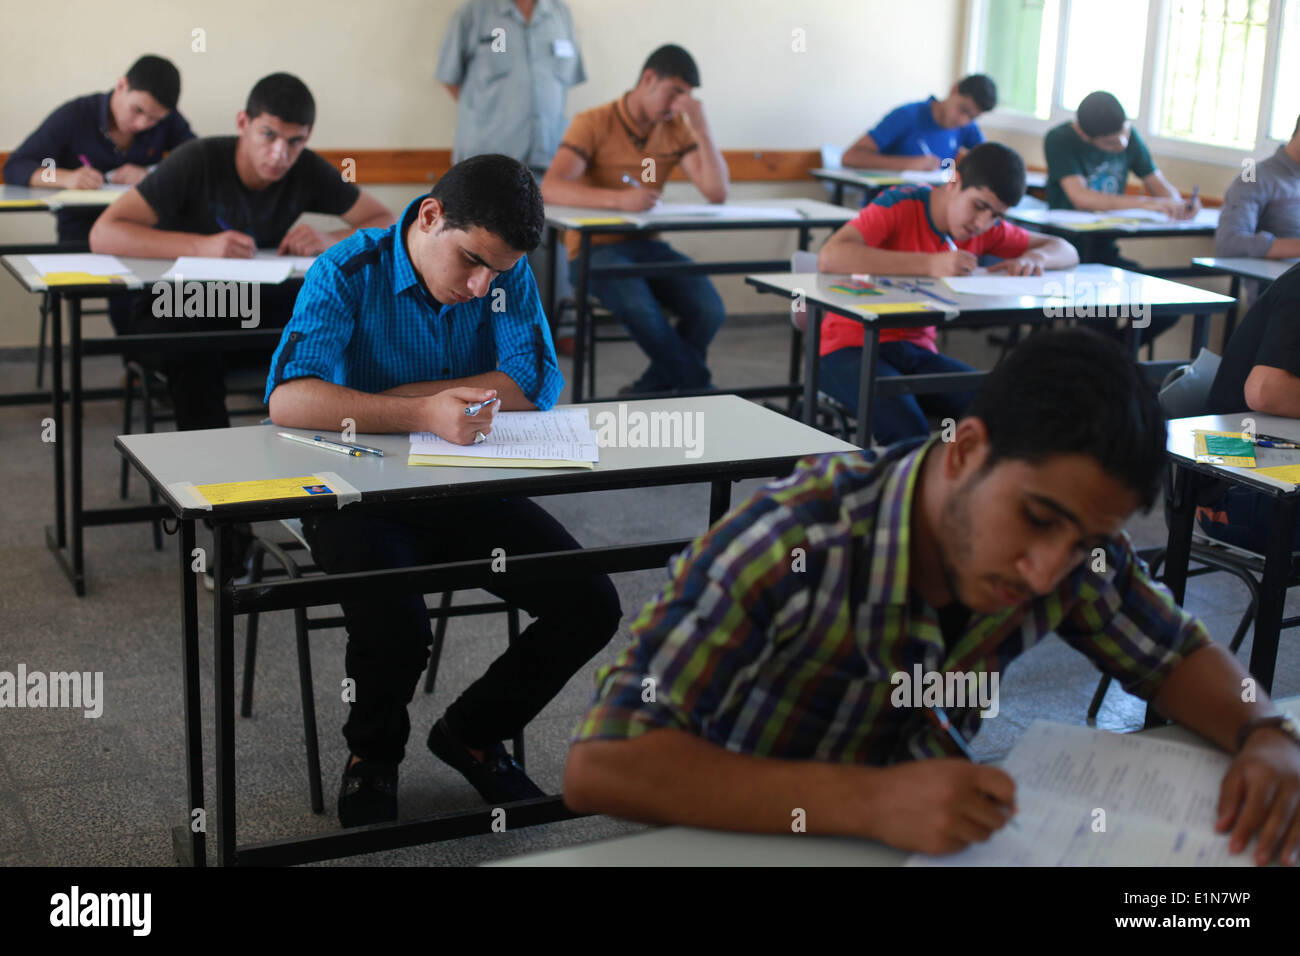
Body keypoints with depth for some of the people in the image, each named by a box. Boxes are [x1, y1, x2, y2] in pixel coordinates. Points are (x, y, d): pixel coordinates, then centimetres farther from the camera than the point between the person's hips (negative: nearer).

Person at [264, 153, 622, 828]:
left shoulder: (508, 276, -1)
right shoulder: (350, 273, -14)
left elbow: (536, 385, -13)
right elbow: (289, 398, -27)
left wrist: (379, 400, -18)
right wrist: (421, 414, -40)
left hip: (470, 493, 4)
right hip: (359, 495, -4)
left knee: (591, 608, -11)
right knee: (395, 627, -32)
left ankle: (472, 731, 16)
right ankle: (373, 753, 5)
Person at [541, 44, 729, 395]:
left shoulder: (676, 129, 7)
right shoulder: (594, 123, -8)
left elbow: (717, 192, -3)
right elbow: (550, 188, -23)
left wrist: (701, 126, -12)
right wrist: (619, 199, -37)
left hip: (647, 247, 5)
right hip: (594, 250, -5)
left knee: (709, 309, -24)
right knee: (641, 307, -36)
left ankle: (647, 393, -5)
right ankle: (702, 393, -14)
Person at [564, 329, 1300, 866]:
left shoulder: (1075, 547, -11)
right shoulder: (796, 546, -30)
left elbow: (1181, 653, 7)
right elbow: (598, 767, -35)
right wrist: (871, 800, -42)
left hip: (915, 836, 5)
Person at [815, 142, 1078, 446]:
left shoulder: (987, 228, 6)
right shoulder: (900, 205, -13)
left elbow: (1066, 251, 16)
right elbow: (829, 258, -30)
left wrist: (1035, 257, -10)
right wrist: (930, 264, -33)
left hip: (917, 352, 6)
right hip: (851, 349, -6)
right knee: (908, 431, -36)